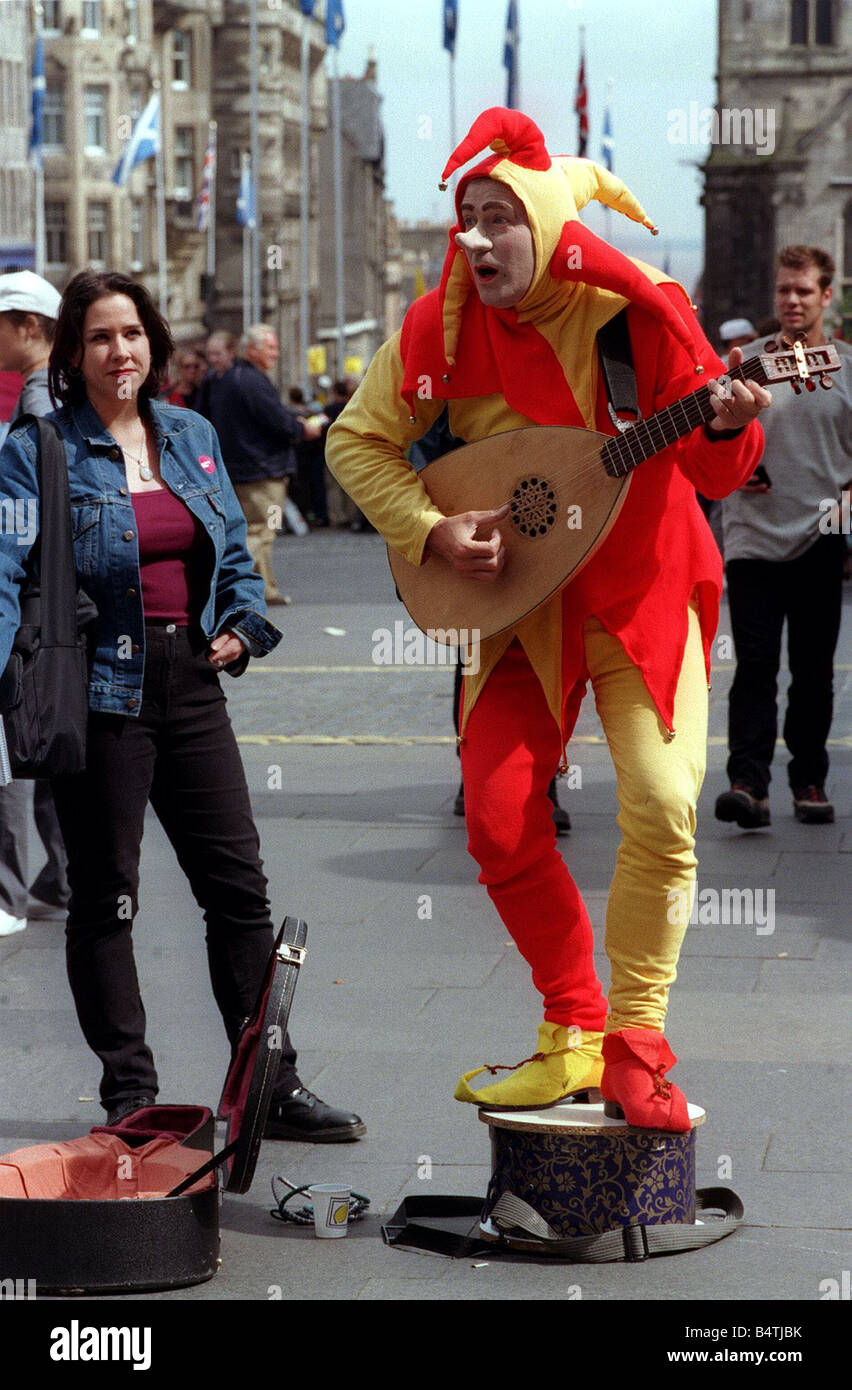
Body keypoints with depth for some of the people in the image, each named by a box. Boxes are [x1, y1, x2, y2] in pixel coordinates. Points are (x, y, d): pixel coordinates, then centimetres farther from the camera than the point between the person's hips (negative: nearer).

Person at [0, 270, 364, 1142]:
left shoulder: (191, 436, 12)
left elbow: (234, 554, 20)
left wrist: (242, 622, 3)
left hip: (190, 681, 5)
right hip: (99, 691, -5)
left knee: (239, 884, 7)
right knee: (105, 899, 3)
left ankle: (273, 1087, 15)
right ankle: (129, 1097, 12)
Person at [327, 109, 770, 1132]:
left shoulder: (640, 310, -13)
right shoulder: (443, 325, -6)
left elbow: (714, 474, -9)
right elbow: (357, 441, 3)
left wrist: (723, 427, -31)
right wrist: (432, 530, -10)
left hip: (640, 594, -2)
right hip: (517, 605, 2)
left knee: (661, 805, -16)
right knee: (500, 822, -7)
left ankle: (634, 1044, -1)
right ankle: (574, 1032, 12)